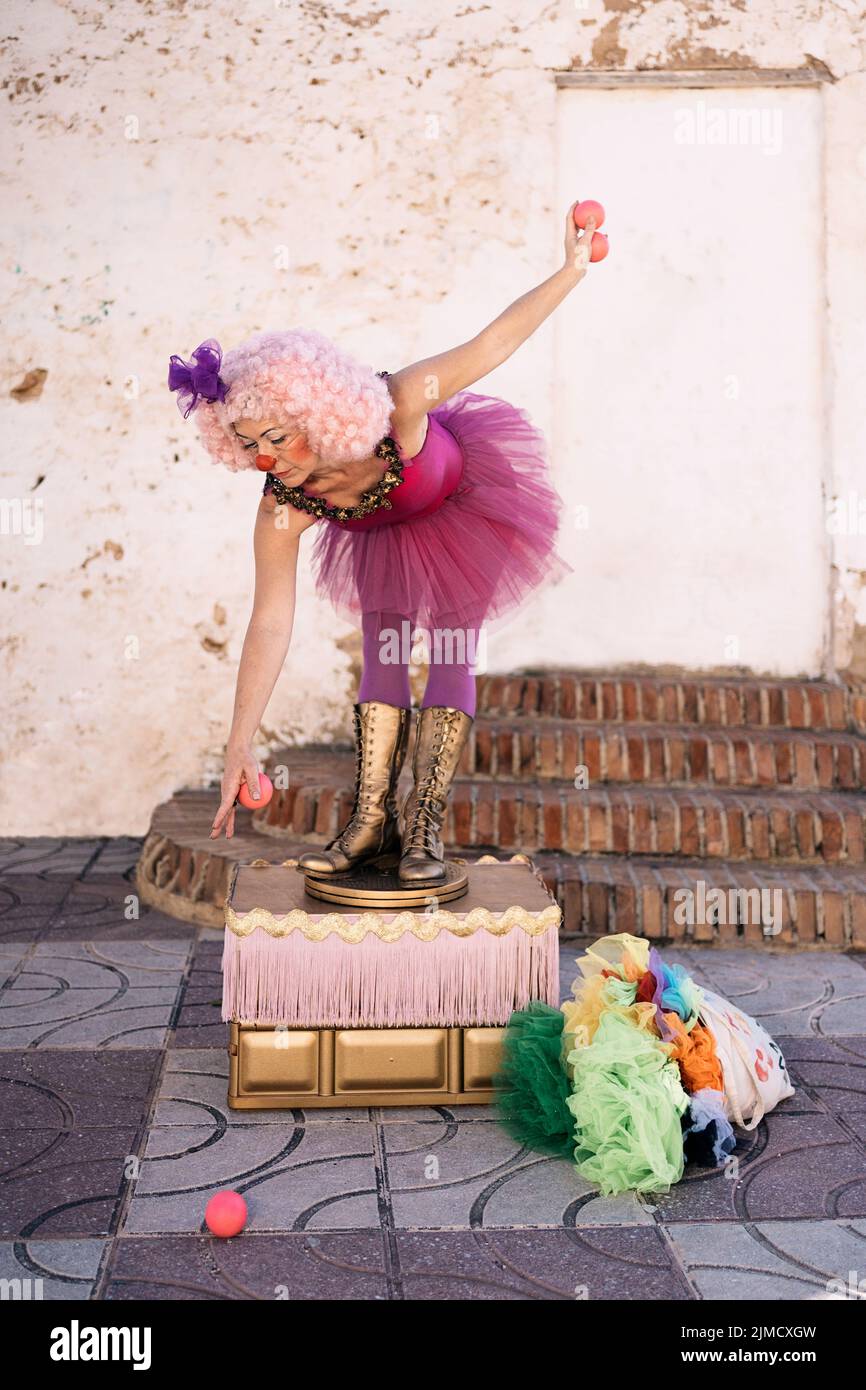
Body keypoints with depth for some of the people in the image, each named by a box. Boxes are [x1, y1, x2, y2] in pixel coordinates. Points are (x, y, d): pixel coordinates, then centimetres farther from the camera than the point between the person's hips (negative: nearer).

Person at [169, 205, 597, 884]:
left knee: (452, 656, -6)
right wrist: (238, 749, -28)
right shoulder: (282, 510, -32)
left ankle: (425, 826, -4)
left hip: (466, 504, -2)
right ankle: (373, 820, 1)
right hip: (386, 539, 2)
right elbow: (270, 626, -28)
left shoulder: (395, 404, -41)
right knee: (383, 655, -5)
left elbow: (490, 345, -28)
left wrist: (572, 269, -24)